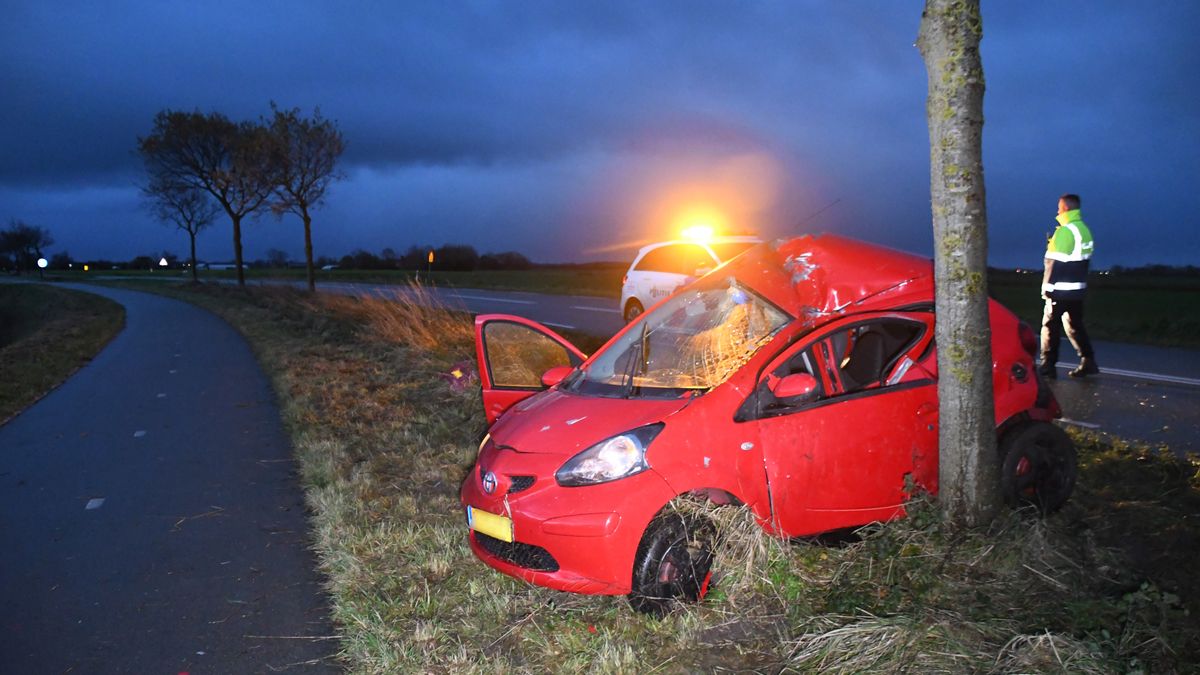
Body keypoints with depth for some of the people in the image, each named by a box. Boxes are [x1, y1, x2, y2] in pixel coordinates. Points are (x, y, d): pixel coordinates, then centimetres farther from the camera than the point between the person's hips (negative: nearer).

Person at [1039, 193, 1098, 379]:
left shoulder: (1064, 231, -15)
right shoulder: (1085, 229, 11)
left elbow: (1053, 262, -15)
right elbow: (1084, 259, 14)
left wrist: (1046, 286, -11)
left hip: (1061, 289, -8)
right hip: (1079, 287, 8)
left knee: (1051, 325, 0)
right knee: (1075, 325, 14)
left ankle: (1048, 366, 4)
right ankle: (1088, 362, 11)